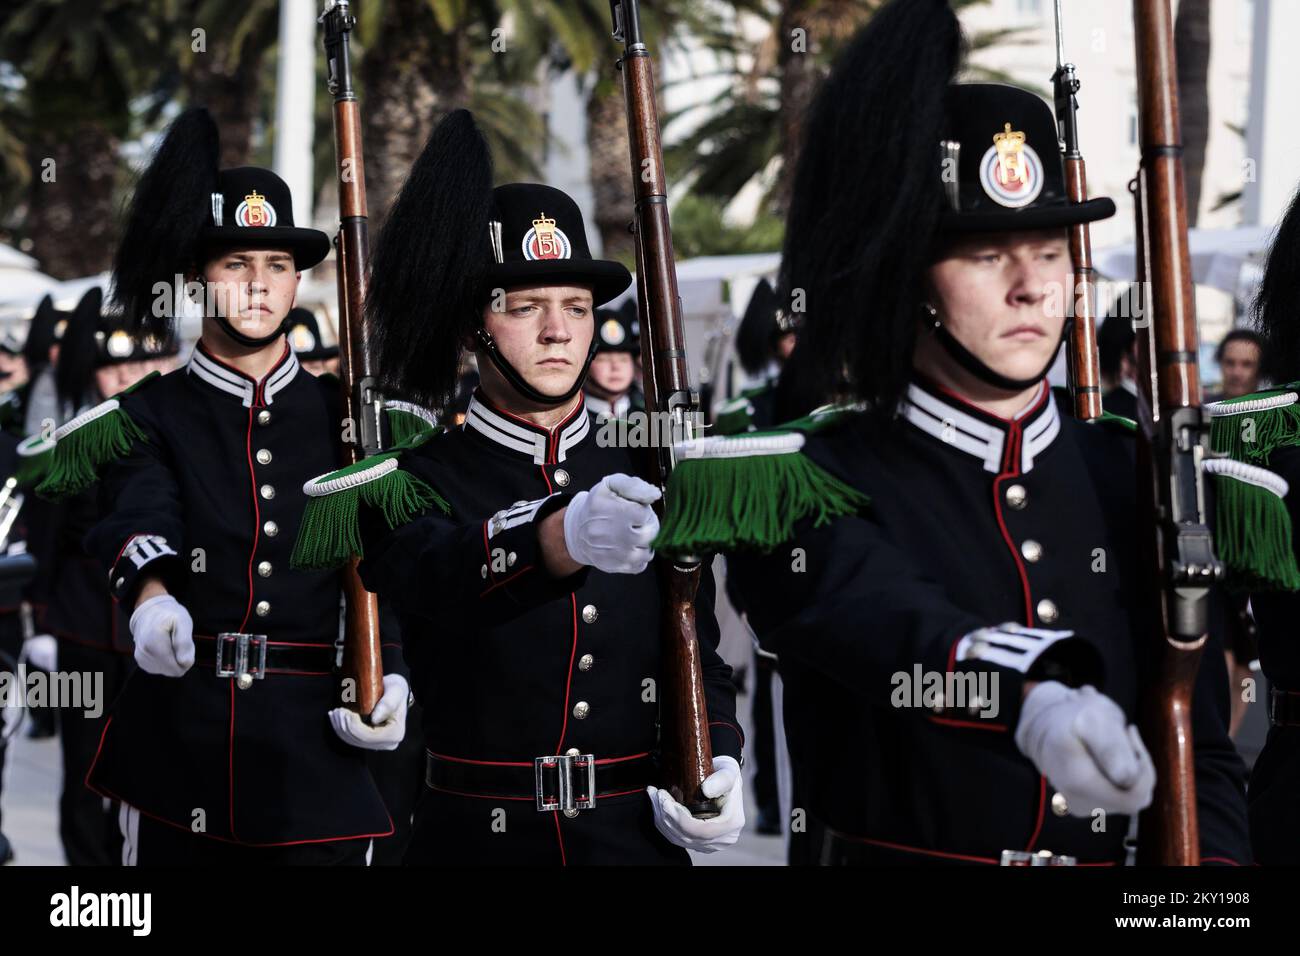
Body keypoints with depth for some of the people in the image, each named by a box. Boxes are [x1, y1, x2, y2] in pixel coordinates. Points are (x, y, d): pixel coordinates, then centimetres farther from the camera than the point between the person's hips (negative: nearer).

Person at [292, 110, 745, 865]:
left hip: (638, 840, 2)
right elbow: (439, 574, -28)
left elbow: (697, 654, 10)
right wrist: (563, 539, -48)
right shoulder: (412, 485, -6)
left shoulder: (651, 485, 6)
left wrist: (719, 764, -10)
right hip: (476, 840, -2)